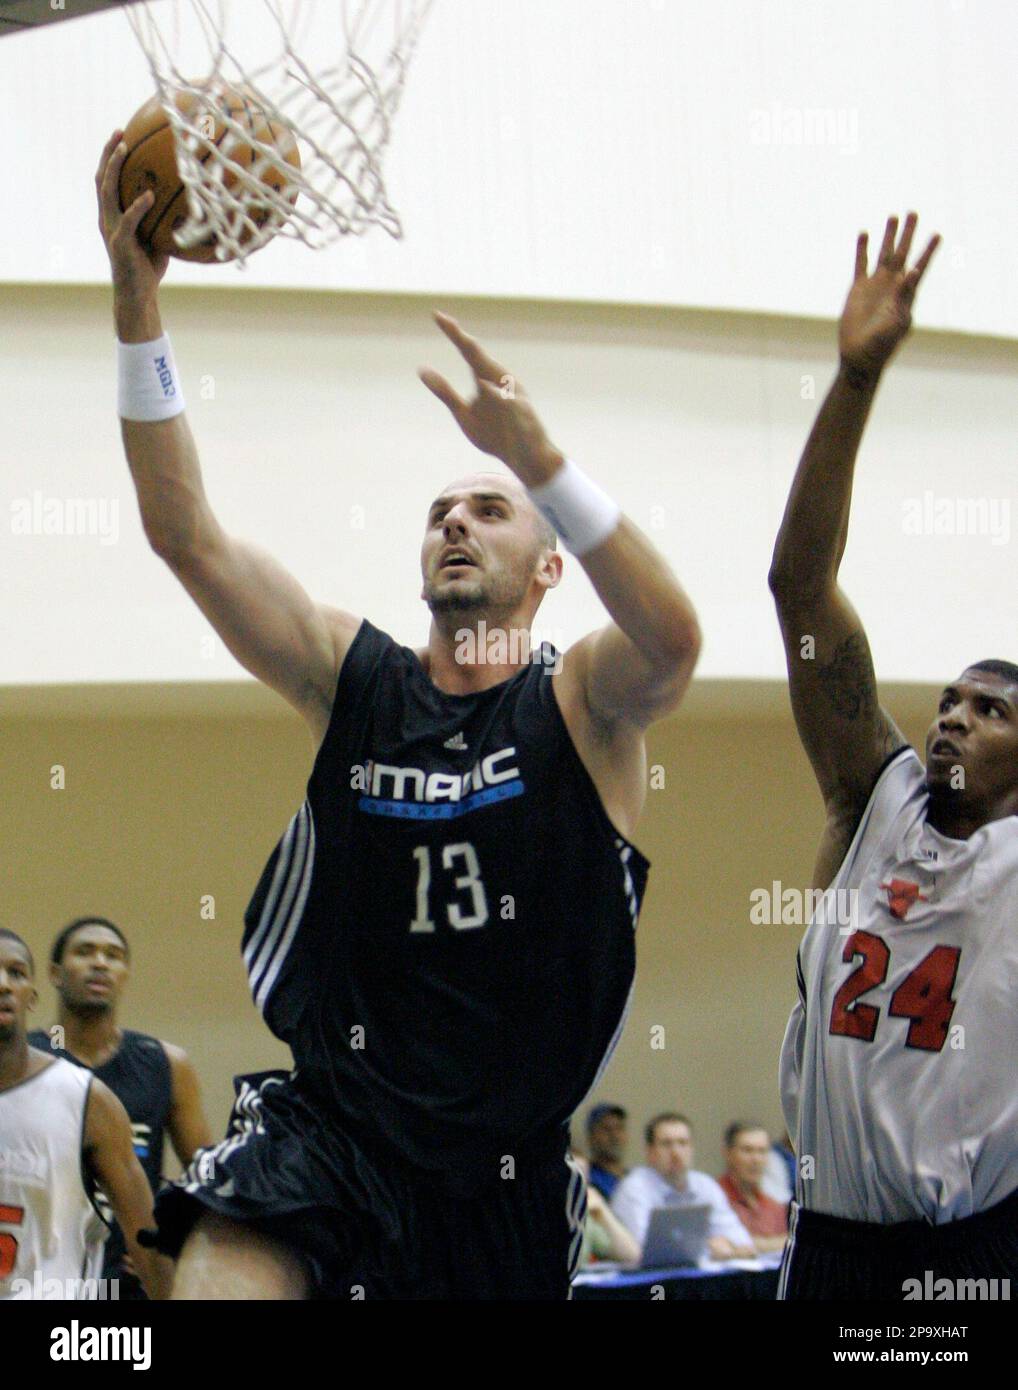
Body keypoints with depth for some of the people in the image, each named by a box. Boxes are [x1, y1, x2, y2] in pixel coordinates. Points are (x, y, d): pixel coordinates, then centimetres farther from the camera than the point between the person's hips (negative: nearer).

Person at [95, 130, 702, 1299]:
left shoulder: (585, 701, -2)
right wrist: (137, 300, -16)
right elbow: (184, 533, -6)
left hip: (507, 1160, 0)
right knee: (214, 1286, -25)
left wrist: (536, 456, -38)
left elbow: (673, 640, -27)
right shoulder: (352, 677, 4)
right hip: (329, 1123, 0)